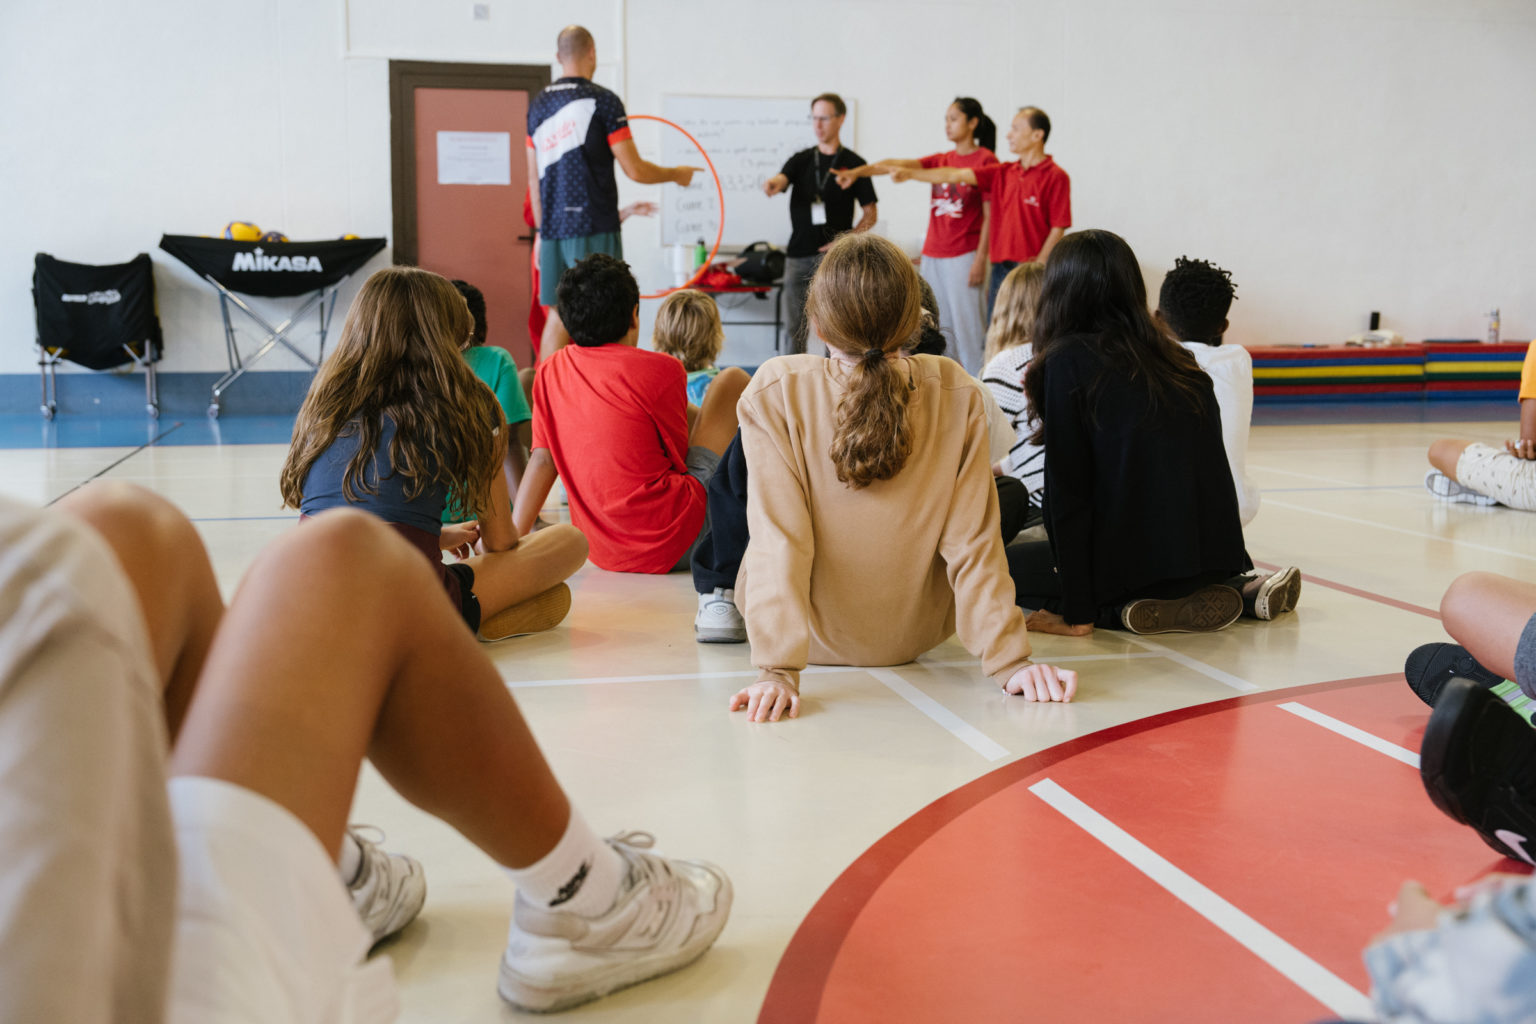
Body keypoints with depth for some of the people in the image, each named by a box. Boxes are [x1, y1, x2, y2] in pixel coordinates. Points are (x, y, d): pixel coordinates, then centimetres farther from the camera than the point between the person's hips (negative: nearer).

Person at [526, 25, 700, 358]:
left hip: (553, 230, 6)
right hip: (593, 230, -6)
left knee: (557, 318, 11)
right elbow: (635, 170, -8)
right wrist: (676, 175, 9)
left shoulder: (538, 105, 11)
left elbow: (534, 177, 15)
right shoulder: (602, 100, -6)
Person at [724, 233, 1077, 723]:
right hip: (914, 638, 1)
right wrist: (1009, 659, -15)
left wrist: (777, 668, -29)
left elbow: (778, 539, -29)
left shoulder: (775, 391, -24)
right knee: (1014, 492, 26)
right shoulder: (957, 393, -18)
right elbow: (974, 542, -19)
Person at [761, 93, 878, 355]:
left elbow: (871, 214, 4)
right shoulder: (801, 159, 11)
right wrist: (772, 184, -34)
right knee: (795, 328, 5)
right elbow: (781, 179, -9)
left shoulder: (854, 163, 3)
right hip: (798, 255, 3)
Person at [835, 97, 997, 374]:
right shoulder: (940, 160, 15)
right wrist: (858, 171, -11)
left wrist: (980, 259, -12)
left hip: (964, 255, -6)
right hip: (932, 255, 6)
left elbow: (990, 214, -6)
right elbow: (898, 165, 3)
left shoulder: (985, 159, -2)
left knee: (966, 325, -7)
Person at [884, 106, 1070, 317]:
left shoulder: (1055, 177, -4)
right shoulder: (1002, 173, 13)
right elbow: (956, 176, 11)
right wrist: (910, 174, 6)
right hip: (1001, 268, 6)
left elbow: (1058, 228, -8)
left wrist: (1038, 266, -13)